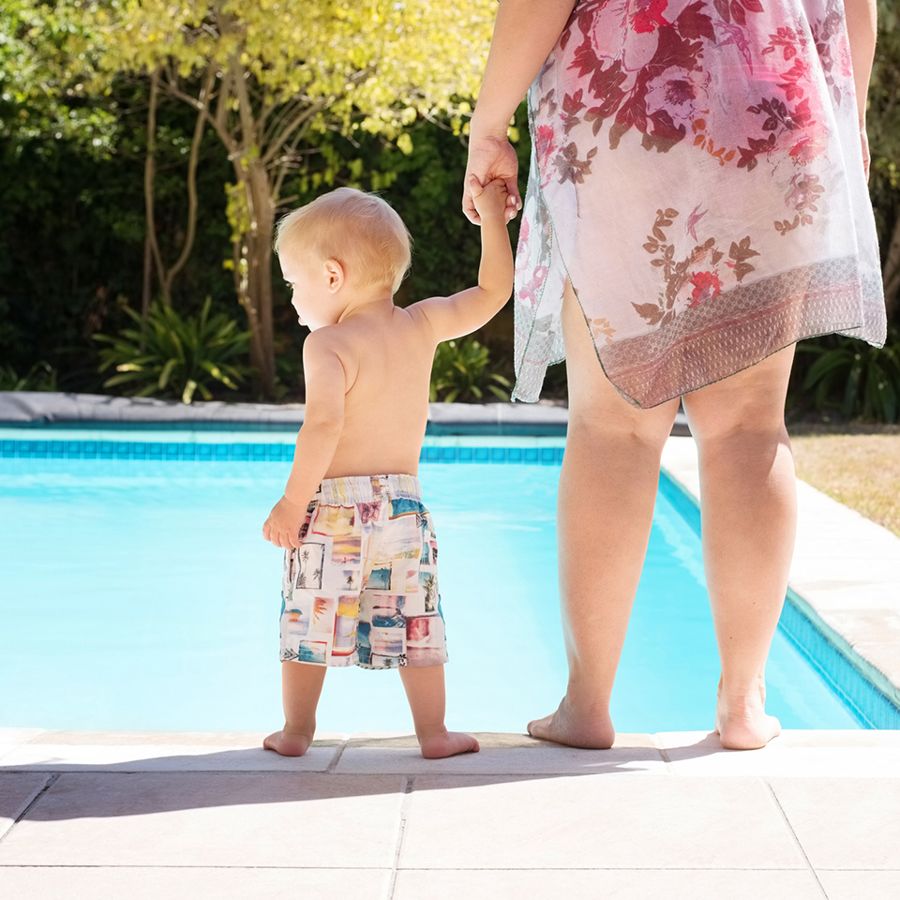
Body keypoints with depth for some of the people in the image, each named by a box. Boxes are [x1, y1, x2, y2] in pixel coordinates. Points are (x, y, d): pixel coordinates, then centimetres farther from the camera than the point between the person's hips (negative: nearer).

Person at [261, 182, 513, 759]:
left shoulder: (329, 344, -11)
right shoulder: (423, 326, 5)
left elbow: (324, 424, -24)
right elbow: (493, 293, 16)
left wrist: (293, 502, -19)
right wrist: (492, 217, 23)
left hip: (334, 508, -4)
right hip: (405, 505, 5)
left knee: (312, 622, 7)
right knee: (415, 622, 11)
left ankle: (297, 732, 14)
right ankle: (434, 733, 15)